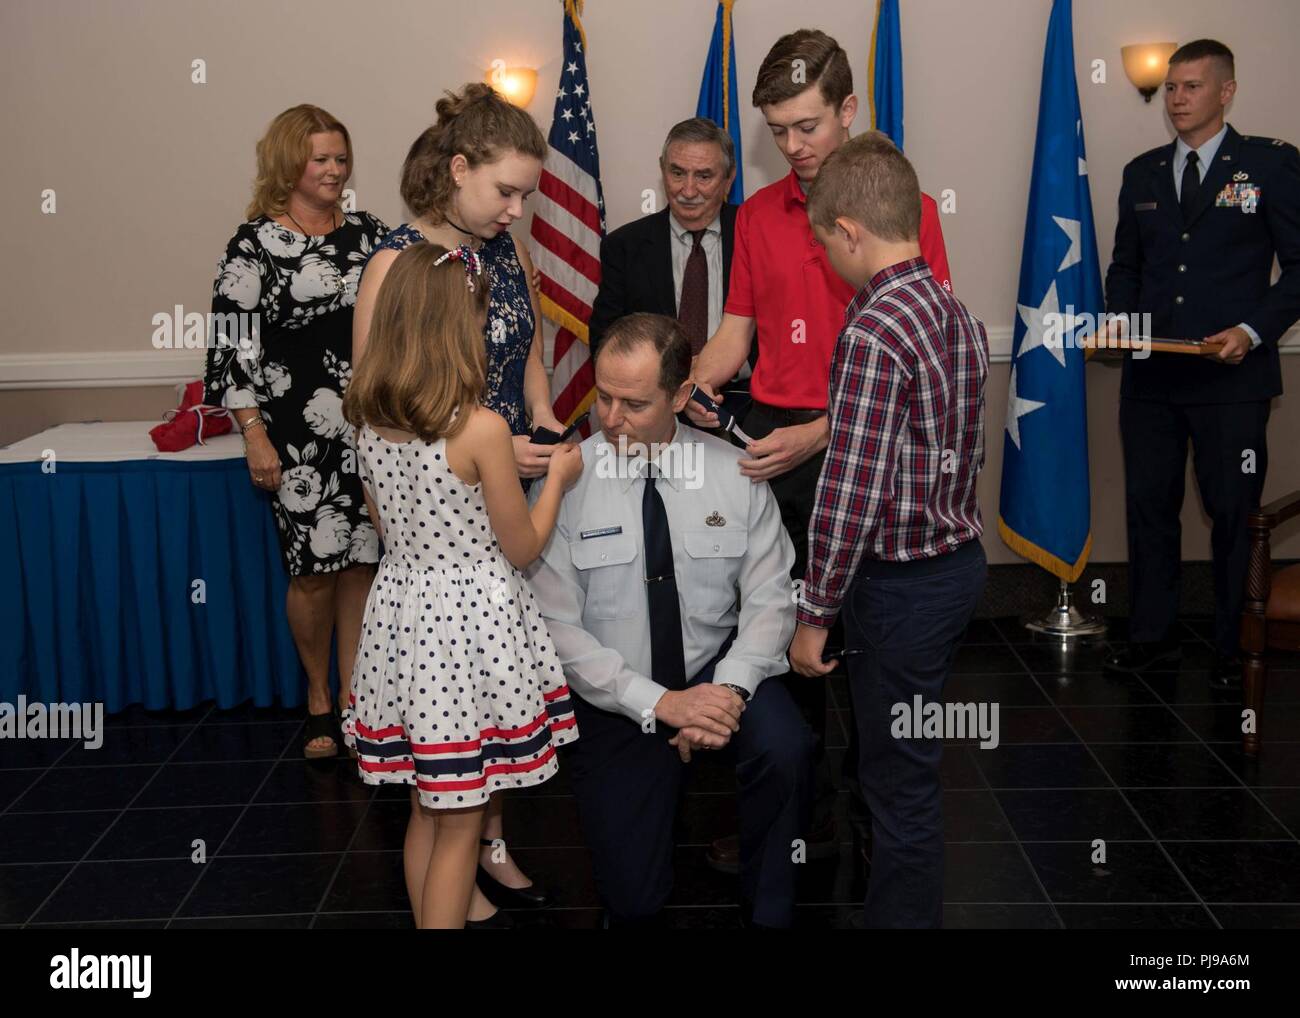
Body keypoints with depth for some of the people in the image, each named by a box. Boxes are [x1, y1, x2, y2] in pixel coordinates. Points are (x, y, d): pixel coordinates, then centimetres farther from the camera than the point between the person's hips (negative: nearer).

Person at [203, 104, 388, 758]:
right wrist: (255, 437, -10)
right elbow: (233, 343, -6)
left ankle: (355, 692, 21)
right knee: (315, 570, 0)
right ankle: (318, 696, 21)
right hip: (299, 435, -4)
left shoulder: (366, 233, 9)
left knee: (362, 560, 7)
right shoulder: (254, 243, -4)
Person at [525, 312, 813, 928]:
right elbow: (556, 628, -13)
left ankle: (770, 912, -5)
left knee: (784, 748, -32)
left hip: (717, 669, 1)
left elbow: (769, 600, -6)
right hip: (618, 703, -1)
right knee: (632, 901, -2)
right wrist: (657, 703, -22)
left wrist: (731, 688, -24)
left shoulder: (734, 474, -6)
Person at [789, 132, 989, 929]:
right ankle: (912, 904, 38)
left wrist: (815, 615, -14)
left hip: (901, 585, -9)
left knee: (901, 780, 5)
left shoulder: (874, 332, -22)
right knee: (912, 764, 22)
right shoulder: (960, 315, 5)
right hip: (960, 559, 9)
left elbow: (851, 494, -23)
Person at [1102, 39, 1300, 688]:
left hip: (1231, 375, -4)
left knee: (1234, 514, 4)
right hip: (1151, 374, 4)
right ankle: (1151, 637, 21)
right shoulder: (1142, 173, 13)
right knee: (1148, 507, 9)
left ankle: (1234, 650, 16)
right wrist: (1120, 318, 0)